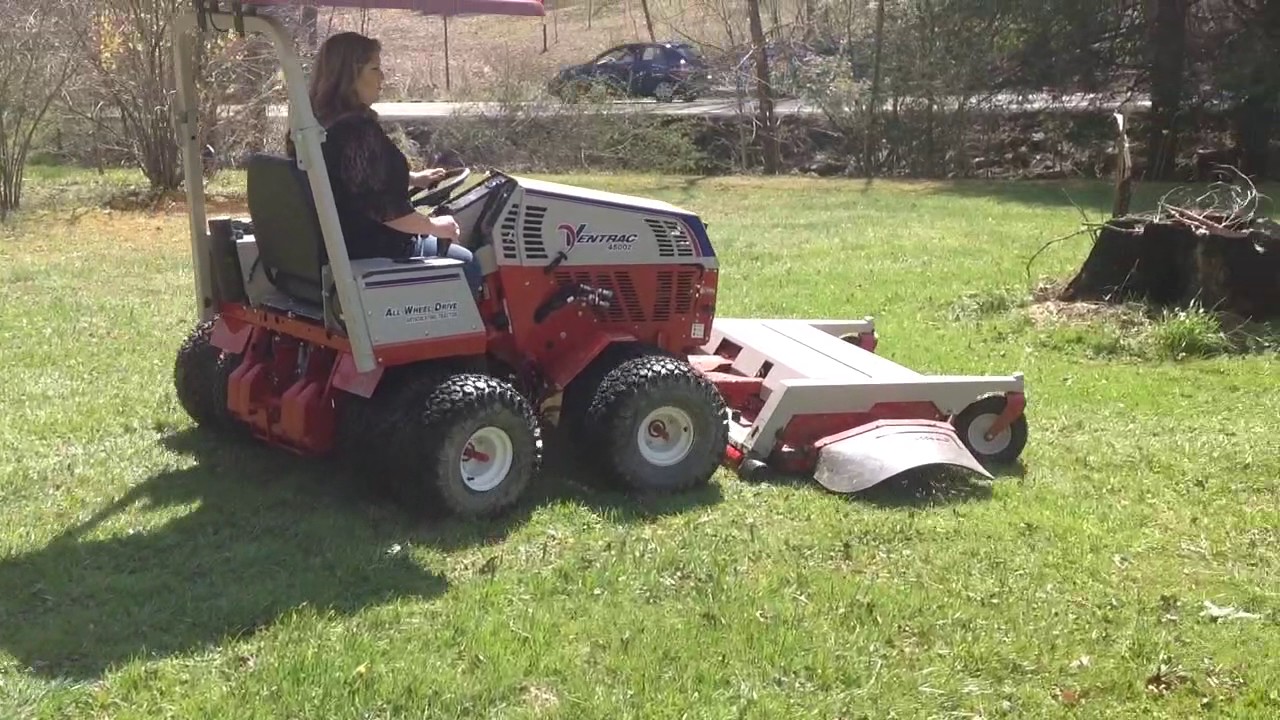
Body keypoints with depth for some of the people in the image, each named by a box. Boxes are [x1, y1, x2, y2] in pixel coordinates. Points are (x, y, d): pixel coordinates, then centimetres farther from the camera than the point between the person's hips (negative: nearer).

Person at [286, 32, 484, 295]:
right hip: (370, 253, -10)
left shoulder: (313, 125, 5)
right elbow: (383, 208, -26)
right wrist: (434, 226, -11)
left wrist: (413, 179, 25)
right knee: (467, 264, 6)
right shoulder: (359, 129, -25)